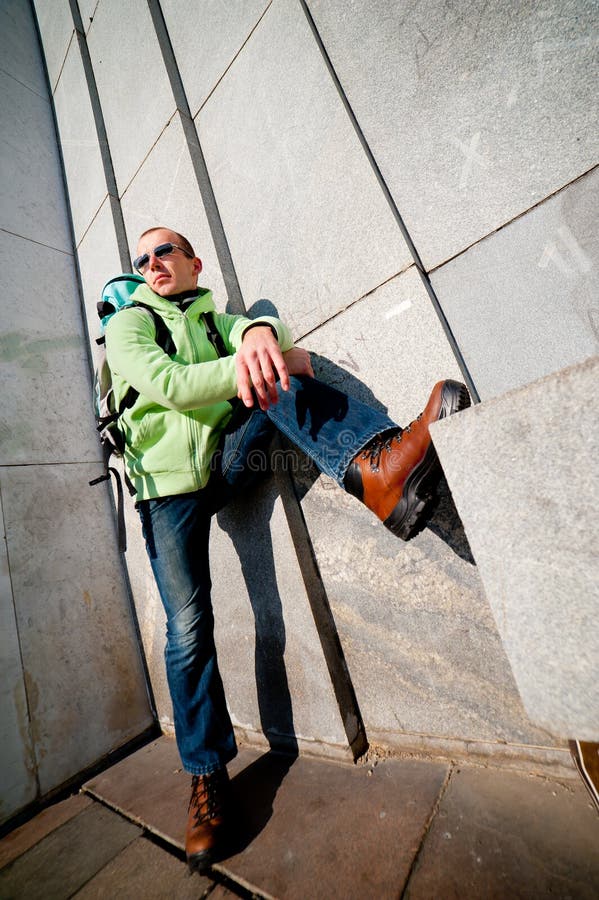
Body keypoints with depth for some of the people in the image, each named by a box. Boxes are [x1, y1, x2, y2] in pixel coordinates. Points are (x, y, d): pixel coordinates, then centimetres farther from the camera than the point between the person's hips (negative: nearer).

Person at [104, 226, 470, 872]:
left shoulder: (214, 318, 23)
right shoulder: (127, 326, 12)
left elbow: (250, 328, -3)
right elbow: (167, 384, -12)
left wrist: (260, 334, -28)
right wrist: (259, 366, -18)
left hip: (227, 455, 2)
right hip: (172, 483, -2)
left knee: (277, 380, -20)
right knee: (188, 629, -4)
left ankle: (377, 470, -40)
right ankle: (207, 778, 16)